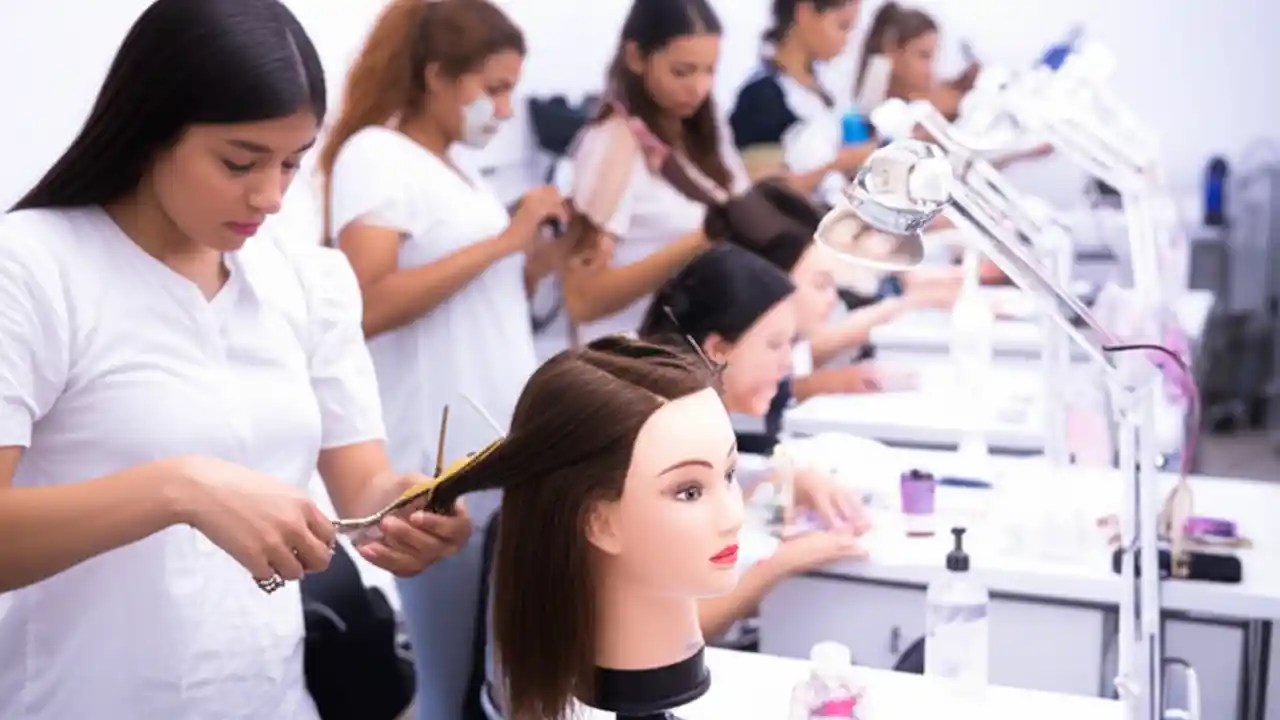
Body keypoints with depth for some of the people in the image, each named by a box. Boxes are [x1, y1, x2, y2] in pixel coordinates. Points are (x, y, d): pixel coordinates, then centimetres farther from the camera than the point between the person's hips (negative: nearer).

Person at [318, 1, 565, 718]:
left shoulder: (456, 162, 16)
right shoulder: (376, 156, -8)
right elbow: (366, 307, -22)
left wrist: (541, 258, 4)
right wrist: (504, 240, -18)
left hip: (505, 454, 8)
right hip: (445, 466, -8)